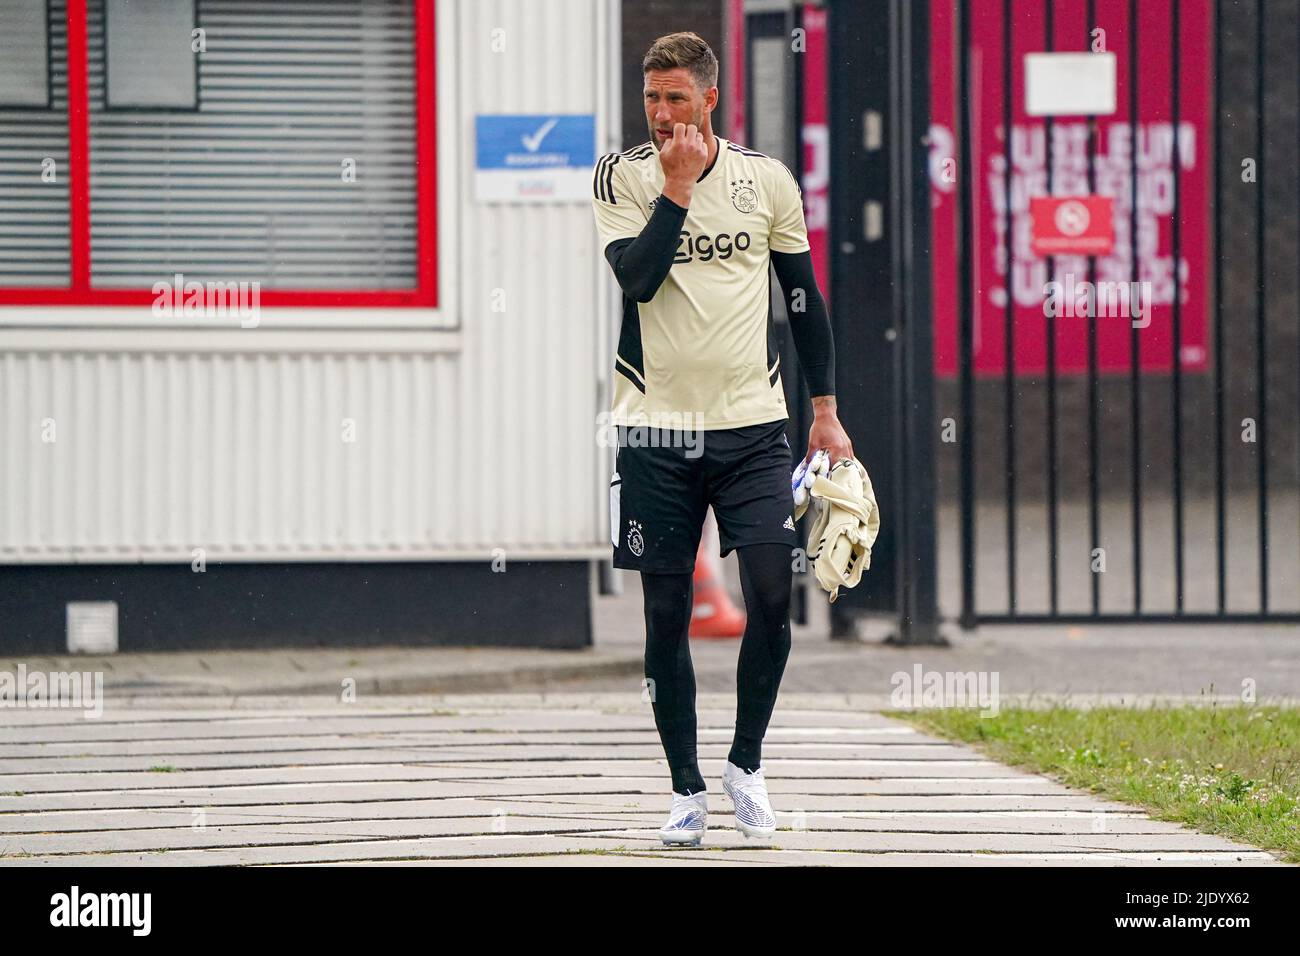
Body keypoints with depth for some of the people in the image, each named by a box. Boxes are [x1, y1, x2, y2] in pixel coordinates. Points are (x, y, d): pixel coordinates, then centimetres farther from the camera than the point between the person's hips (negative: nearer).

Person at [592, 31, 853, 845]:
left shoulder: (766, 179, 3)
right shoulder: (622, 178, -1)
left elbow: (805, 298, 11)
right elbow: (637, 275, -16)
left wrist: (826, 412, 9)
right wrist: (677, 186, -17)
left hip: (753, 423, 0)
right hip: (657, 427, 0)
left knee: (772, 592, -11)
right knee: (666, 614, 1)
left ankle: (747, 762, 10)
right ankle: (687, 790, 12)